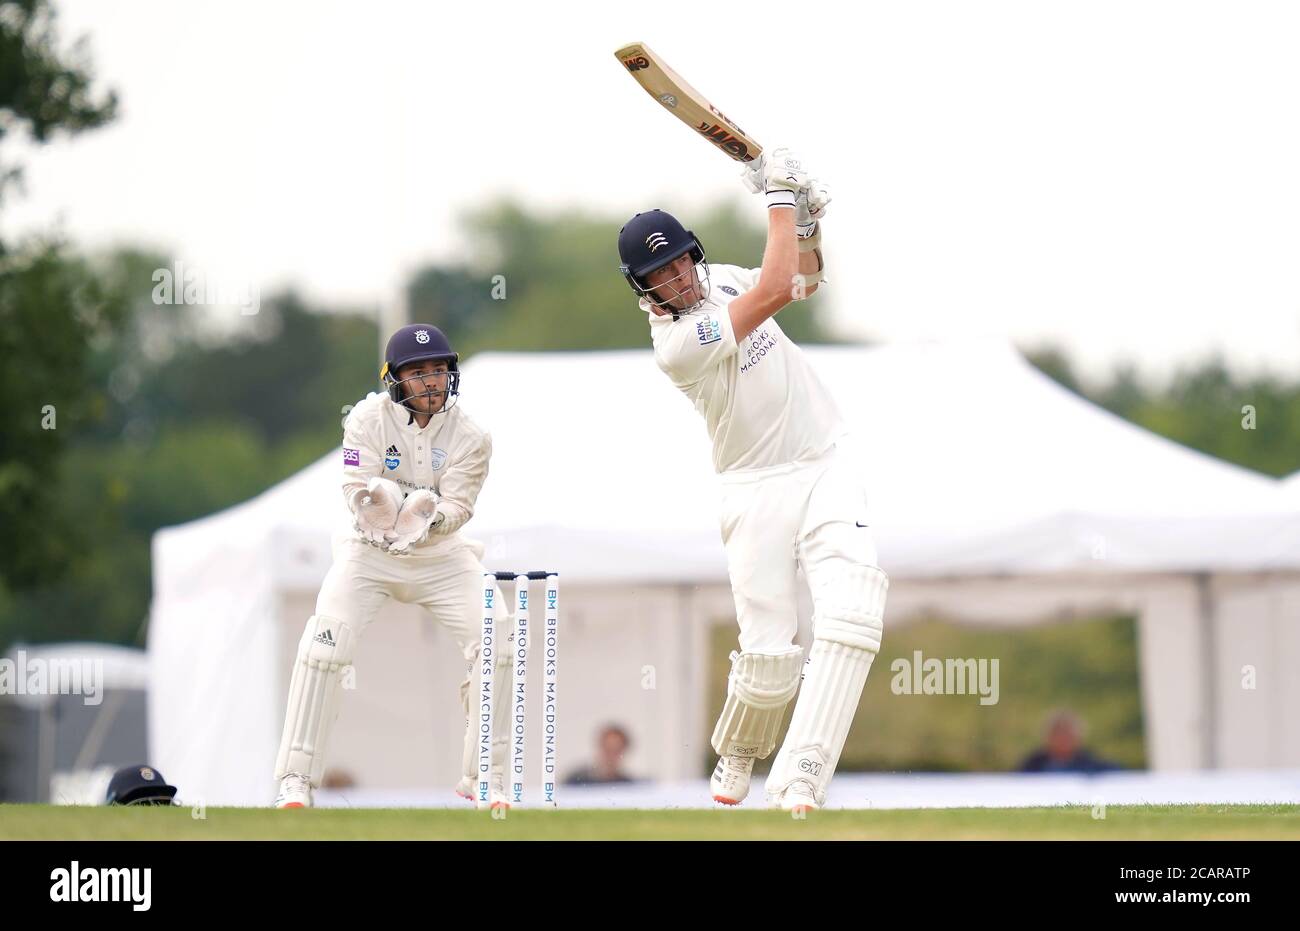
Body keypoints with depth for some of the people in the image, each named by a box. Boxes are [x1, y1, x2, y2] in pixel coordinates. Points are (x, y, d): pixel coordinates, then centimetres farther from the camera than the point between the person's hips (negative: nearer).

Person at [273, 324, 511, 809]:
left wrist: (430, 517, -38)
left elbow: (458, 507, -16)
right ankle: (296, 780, -12)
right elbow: (358, 490, -19)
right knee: (323, 648, -19)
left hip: (441, 555, 2)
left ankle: (484, 776, 7)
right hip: (370, 551, -2)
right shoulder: (369, 418, -13)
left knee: (493, 650, -11)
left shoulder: (470, 436, -9)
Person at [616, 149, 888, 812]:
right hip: (757, 490, -5)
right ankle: (736, 758, 27)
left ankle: (799, 780, -26)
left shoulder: (720, 281, 6)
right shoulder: (678, 343, -18)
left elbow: (805, 281, 23)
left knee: (853, 607, -20)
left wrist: (806, 222, 4)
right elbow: (777, 290, -23)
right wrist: (780, 197, -13)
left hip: (825, 470, 5)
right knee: (769, 657, -9)